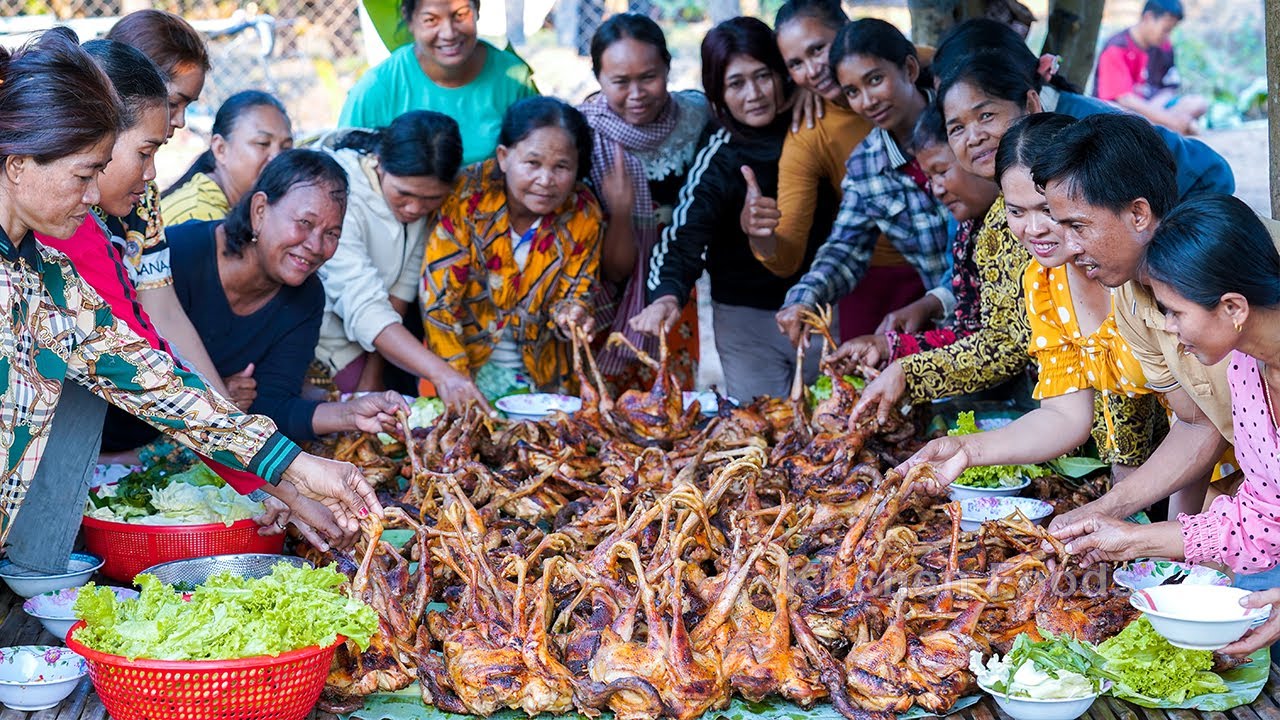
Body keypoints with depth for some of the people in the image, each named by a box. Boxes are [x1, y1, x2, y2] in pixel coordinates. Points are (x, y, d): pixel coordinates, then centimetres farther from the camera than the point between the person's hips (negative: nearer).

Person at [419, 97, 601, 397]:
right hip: (467, 362, -2)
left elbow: (574, 293, 4)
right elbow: (438, 299, -14)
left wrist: (569, 313, -20)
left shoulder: (585, 215, -8)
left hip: (539, 372, 2)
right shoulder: (465, 196, -17)